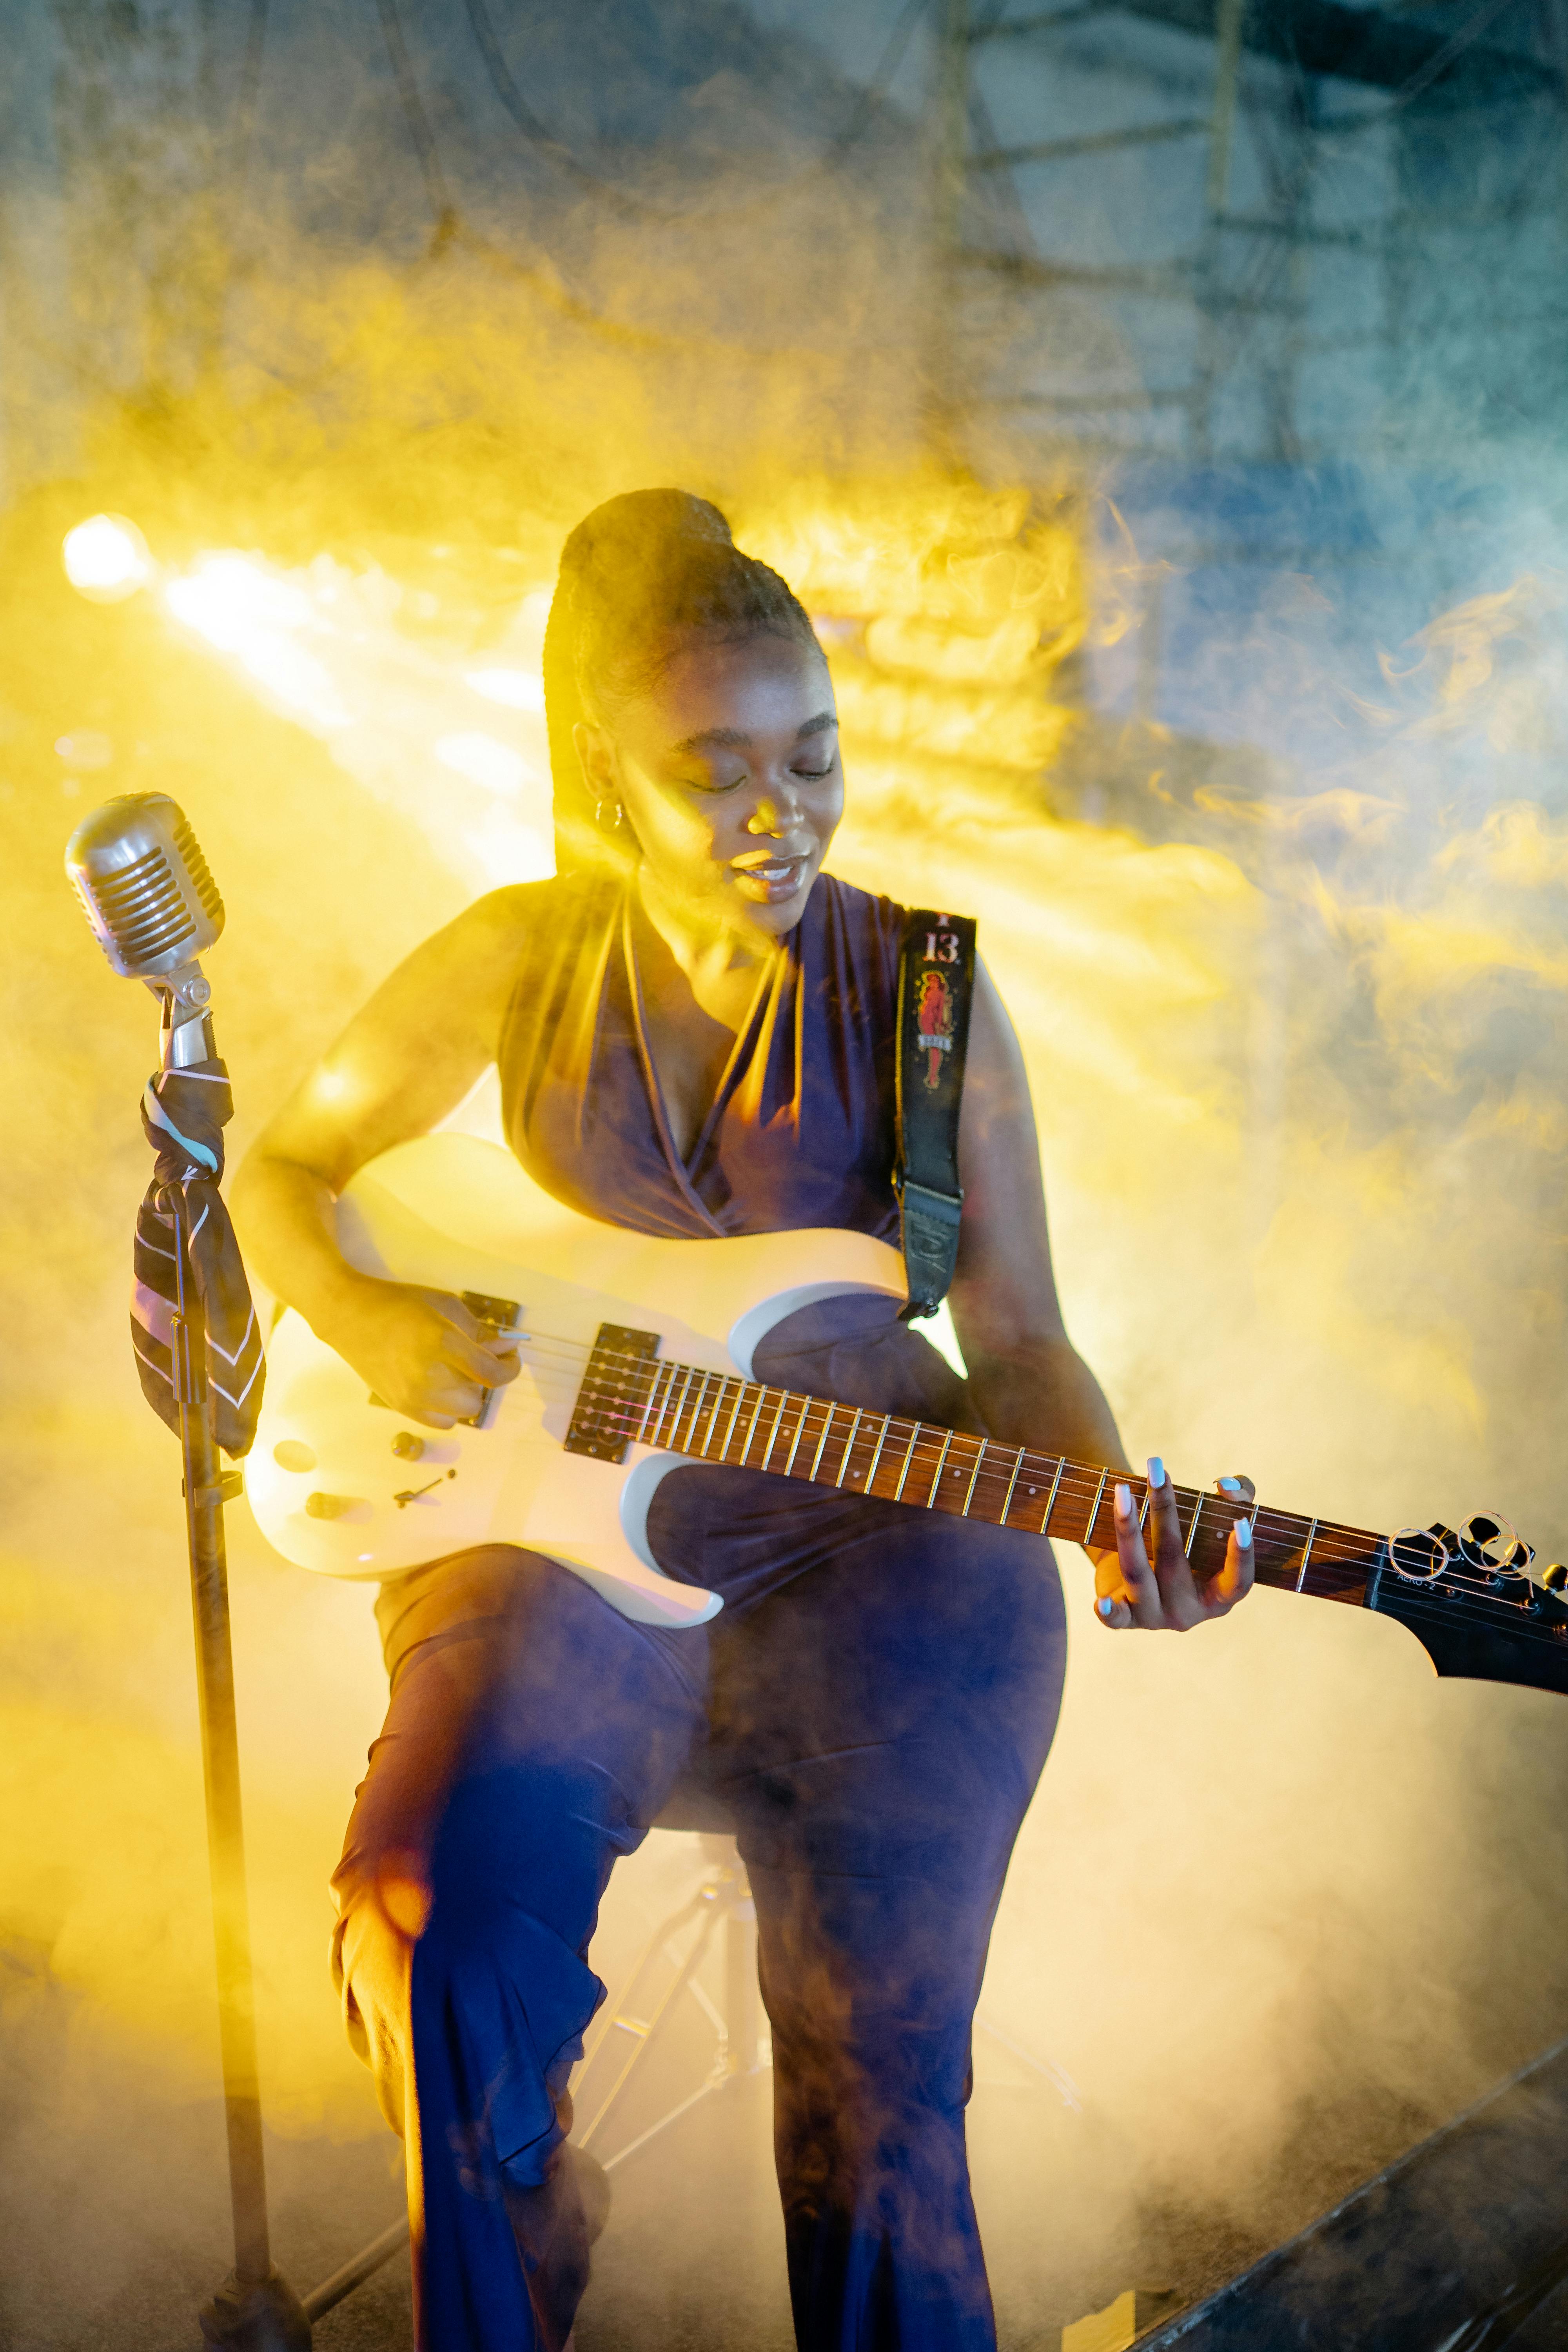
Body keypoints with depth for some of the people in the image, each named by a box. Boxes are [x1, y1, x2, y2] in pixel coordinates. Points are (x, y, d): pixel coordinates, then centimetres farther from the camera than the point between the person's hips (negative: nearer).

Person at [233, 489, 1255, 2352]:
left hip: (871, 1527, -1)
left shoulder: (927, 997, -2)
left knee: (880, 2013, -19)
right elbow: (280, 1173, 14)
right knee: (451, 1941, -20)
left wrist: (1117, 1498, -19)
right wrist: (367, 1322, -6)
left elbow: (1017, 1343, 1)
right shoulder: (508, 972, 1)